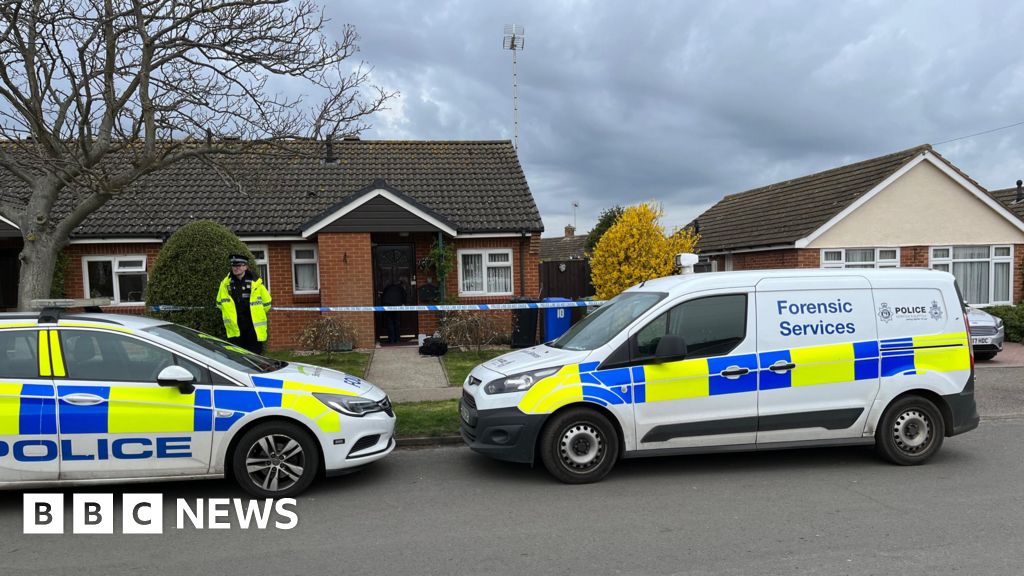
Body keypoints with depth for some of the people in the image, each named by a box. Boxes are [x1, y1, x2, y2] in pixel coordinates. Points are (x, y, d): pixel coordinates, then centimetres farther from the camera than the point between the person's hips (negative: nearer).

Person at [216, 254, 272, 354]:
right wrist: (229, 313, 15)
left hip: (254, 328, -1)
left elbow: (266, 303, 9)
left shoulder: (256, 283, -1)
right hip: (234, 329, 2)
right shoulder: (225, 283, 5)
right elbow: (219, 302, 19)